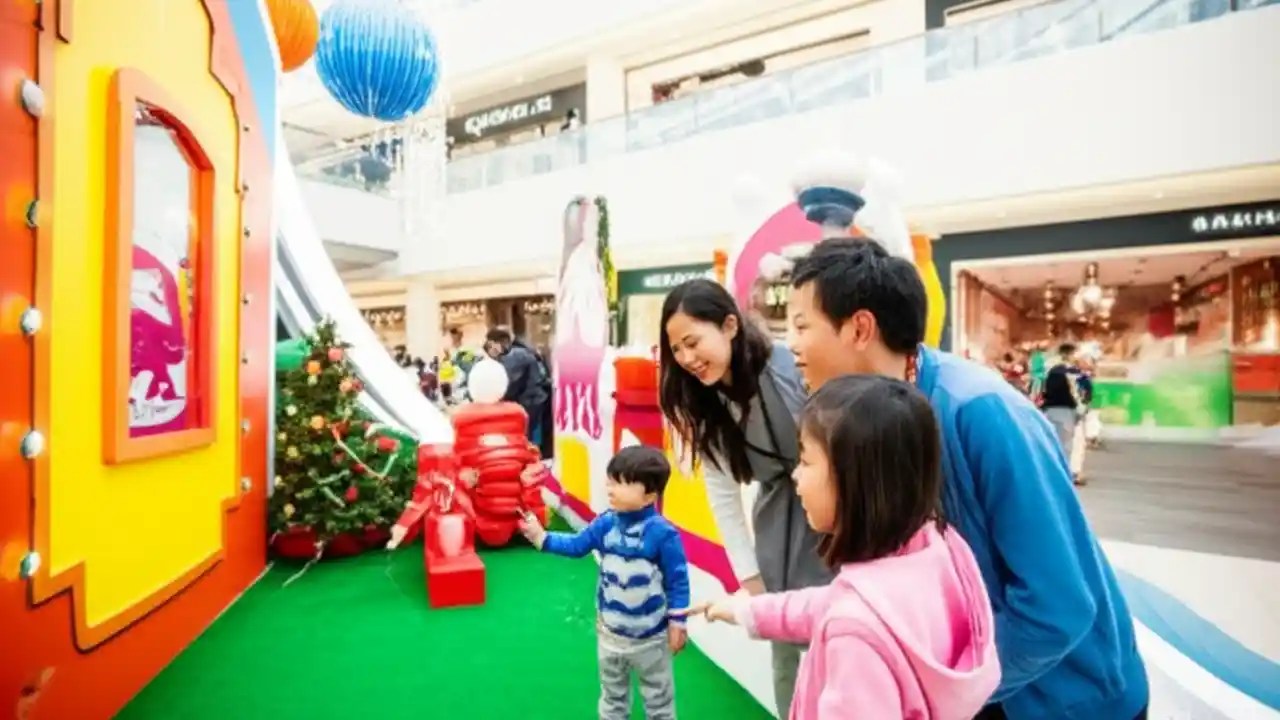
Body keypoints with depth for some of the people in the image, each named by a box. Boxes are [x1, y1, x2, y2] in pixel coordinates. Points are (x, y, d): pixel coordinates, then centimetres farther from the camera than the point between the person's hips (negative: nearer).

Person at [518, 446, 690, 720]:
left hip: (650, 636, -4)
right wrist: (542, 538, -9)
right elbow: (577, 545, 1)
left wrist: (677, 621, -13)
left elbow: (677, 581, -17)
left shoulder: (662, 533, -25)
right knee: (613, 695, 27)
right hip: (610, 631, 4)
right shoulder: (605, 523, -11)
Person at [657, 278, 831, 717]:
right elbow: (722, 493, 0)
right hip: (778, 526, 5)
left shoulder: (793, 370, -23)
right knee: (786, 657, 14)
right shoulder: (705, 405, -3)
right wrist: (749, 578, 0)